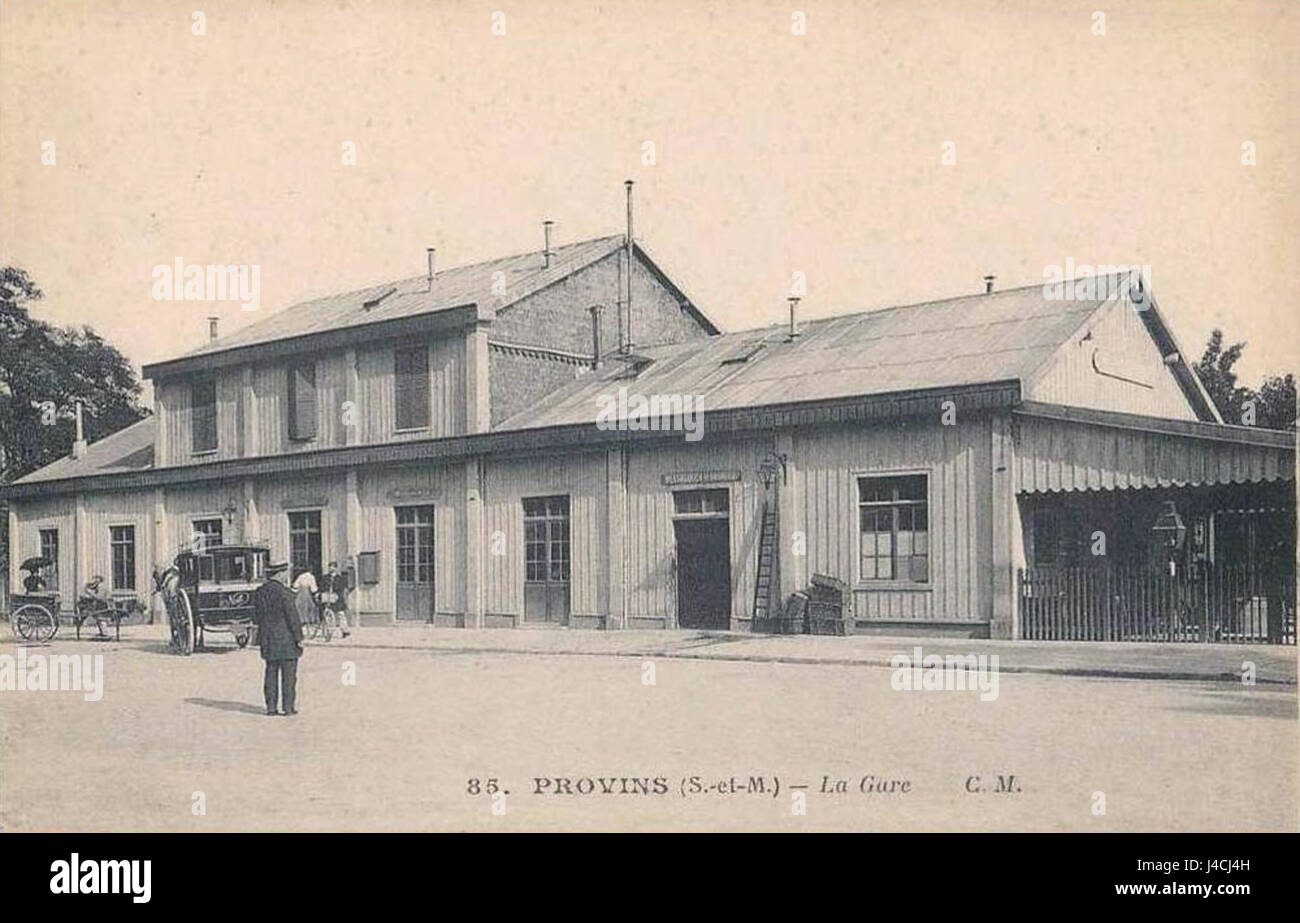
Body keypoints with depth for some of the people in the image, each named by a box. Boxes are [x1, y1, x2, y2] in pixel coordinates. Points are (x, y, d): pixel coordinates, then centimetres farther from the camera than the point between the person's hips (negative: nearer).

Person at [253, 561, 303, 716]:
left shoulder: (259, 592, 6)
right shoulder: (283, 591, -15)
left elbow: (258, 615, 12)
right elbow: (292, 615, -14)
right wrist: (298, 637, -9)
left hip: (267, 639, 6)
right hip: (286, 639, -6)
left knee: (271, 673, 11)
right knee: (288, 674, 0)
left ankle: (271, 706, 12)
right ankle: (288, 707, 2)